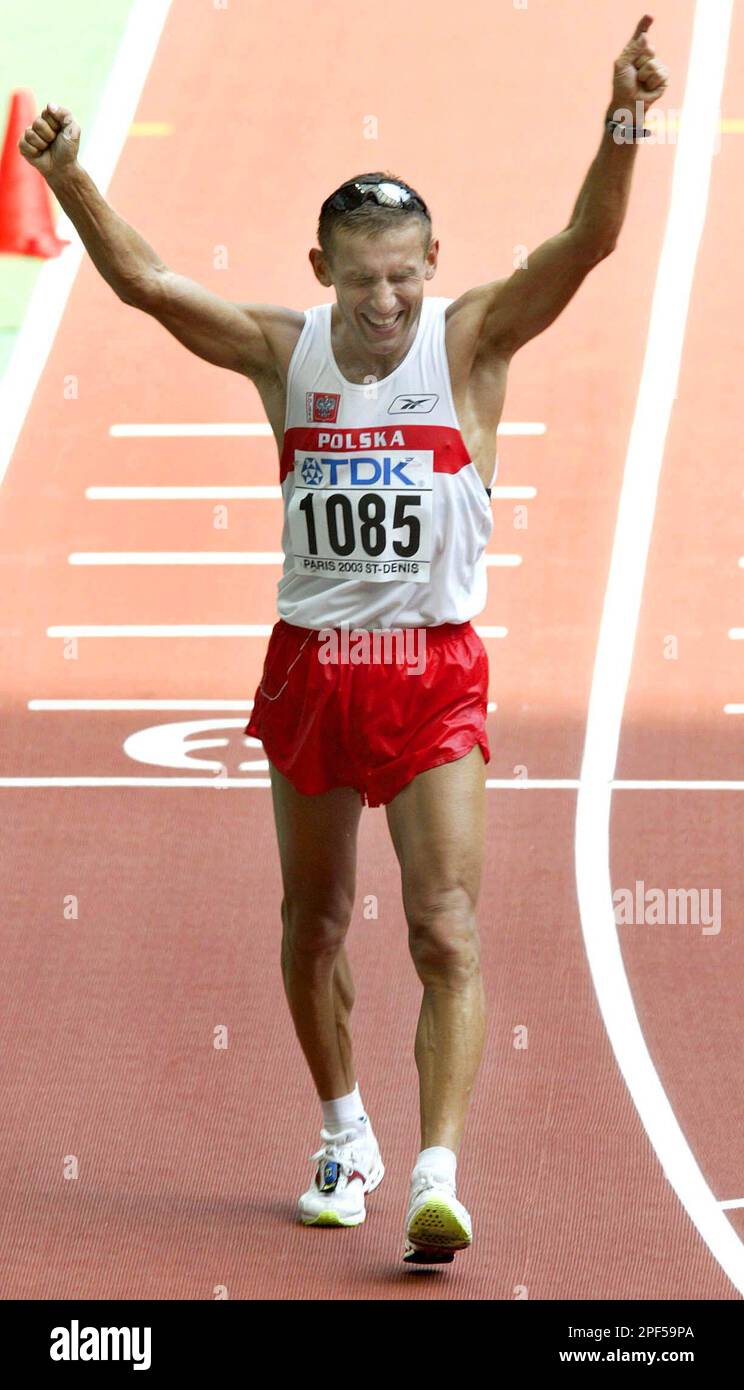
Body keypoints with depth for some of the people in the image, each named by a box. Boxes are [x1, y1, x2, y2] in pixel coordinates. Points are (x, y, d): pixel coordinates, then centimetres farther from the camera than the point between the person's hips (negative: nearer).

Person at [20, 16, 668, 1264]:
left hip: (435, 674, -3)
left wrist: (622, 130, -36)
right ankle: (343, 1136, 35)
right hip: (310, 665, 3)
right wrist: (67, 179, -20)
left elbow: (585, 243, -19)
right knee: (312, 926, 15)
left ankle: (437, 1175, -18)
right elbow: (142, 280, -5)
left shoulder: (469, 341, -6)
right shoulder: (285, 352, 1)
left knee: (446, 933, -13)